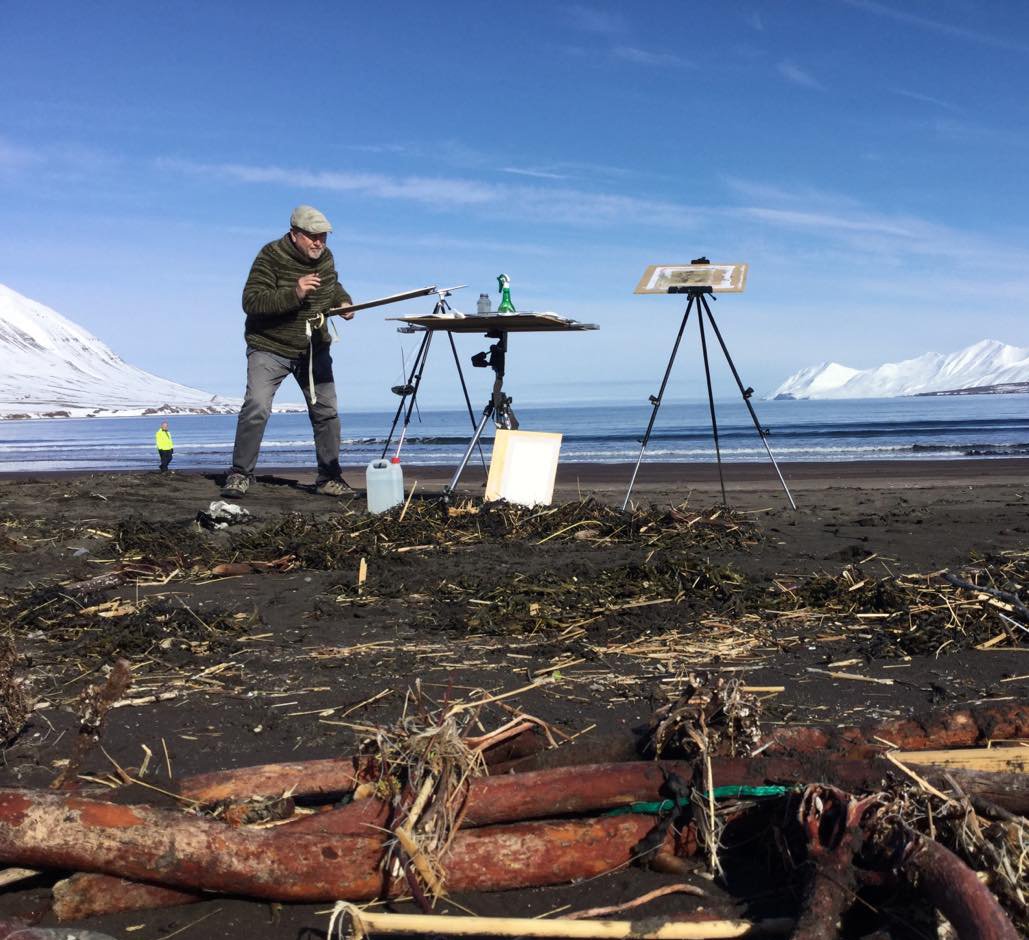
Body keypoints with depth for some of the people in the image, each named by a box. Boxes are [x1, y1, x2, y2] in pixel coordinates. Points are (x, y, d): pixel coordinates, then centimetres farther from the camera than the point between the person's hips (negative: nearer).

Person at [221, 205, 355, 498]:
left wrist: (343, 301, 1)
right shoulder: (271, 256, -18)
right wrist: (294, 293, -37)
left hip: (315, 350, 6)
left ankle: (329, 478, 18)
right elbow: (251, 301, -27)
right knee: (256, 408, -18)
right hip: (270, 348, -5)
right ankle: (240, 475, -4)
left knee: (326, 413, 6)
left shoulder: (325, 257, 2)